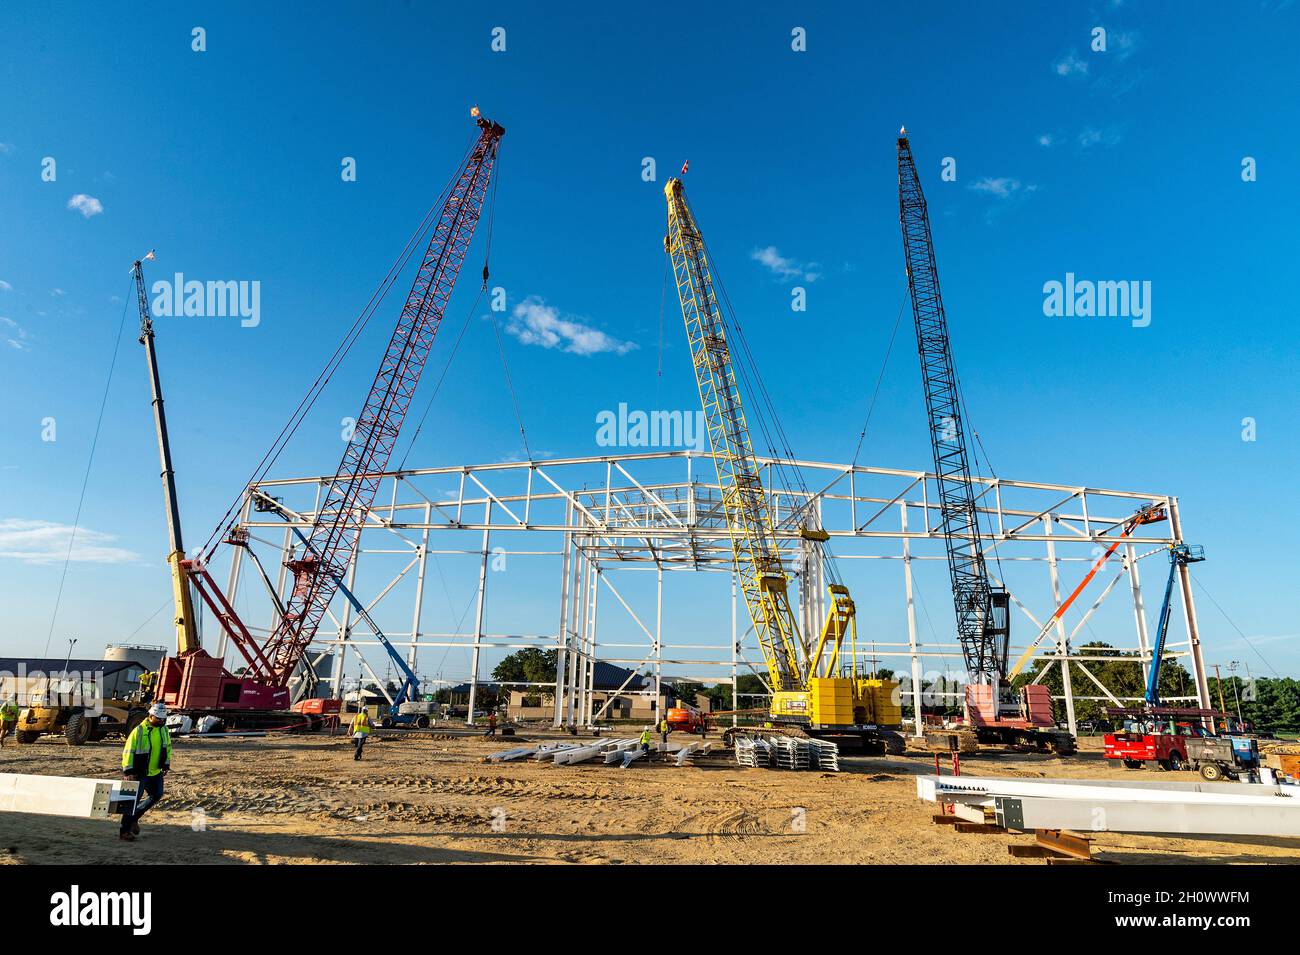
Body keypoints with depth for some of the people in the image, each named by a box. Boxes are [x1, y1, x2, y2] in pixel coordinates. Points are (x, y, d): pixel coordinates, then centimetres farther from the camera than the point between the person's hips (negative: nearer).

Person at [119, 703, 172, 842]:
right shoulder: (139, 731, -18)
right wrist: (128, 771, -20)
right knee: (134, 800, -5)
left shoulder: (164, 729, 3)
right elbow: (128, 751, -17)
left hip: (156, 772, 7)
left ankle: (134, 818, 30)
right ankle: (124, 831, 6)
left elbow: (168, 747, 15)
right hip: (140, 773, -7)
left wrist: (166, 765, 13)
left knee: (156, 795, 12)